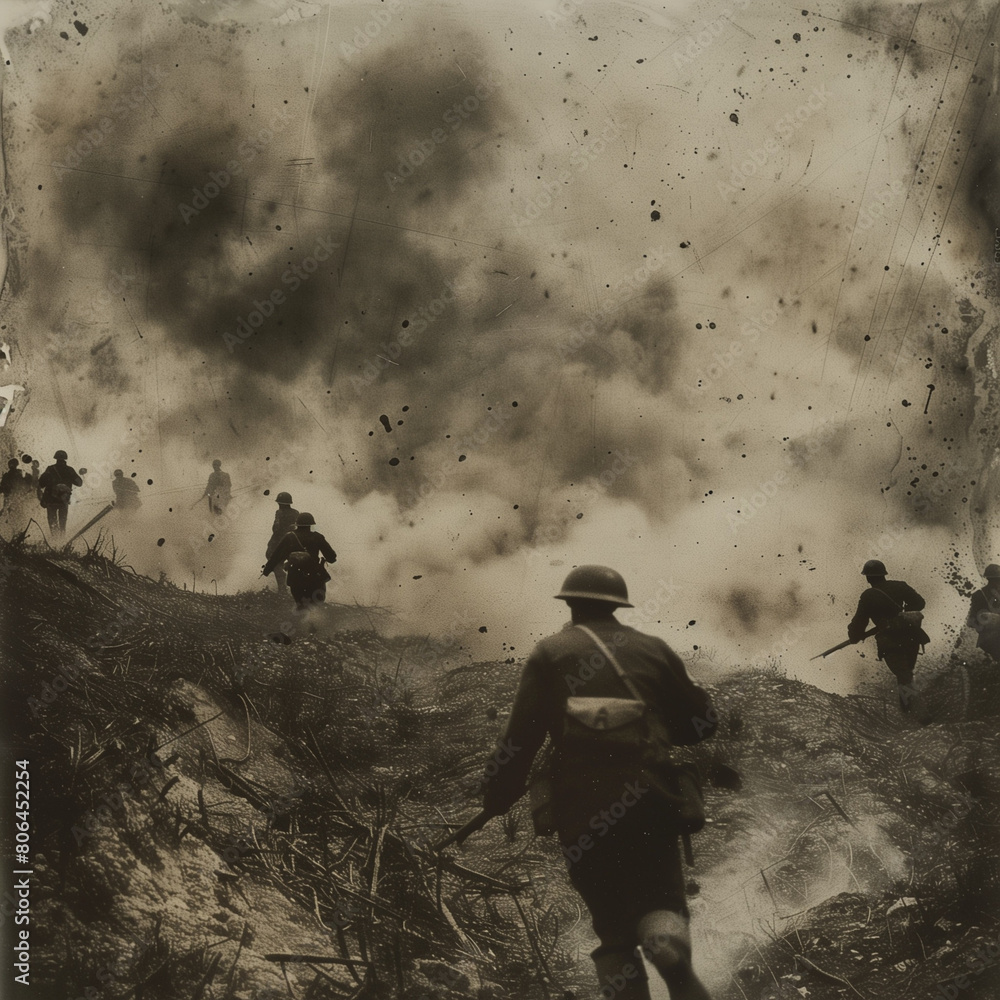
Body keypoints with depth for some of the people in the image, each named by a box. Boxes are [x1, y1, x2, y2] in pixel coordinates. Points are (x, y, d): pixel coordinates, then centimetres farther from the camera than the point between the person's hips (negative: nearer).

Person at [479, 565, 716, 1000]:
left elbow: (520, 737, 0)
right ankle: (674, 958, -28)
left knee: (612, 922, 11)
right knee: (659, 902, 6)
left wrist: (496, 801, 9)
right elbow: (702, 719, 17)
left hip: (582, 812, -1)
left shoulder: (550, 654, 7)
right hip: (650, 801, 1)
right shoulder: (652, 649, 14)